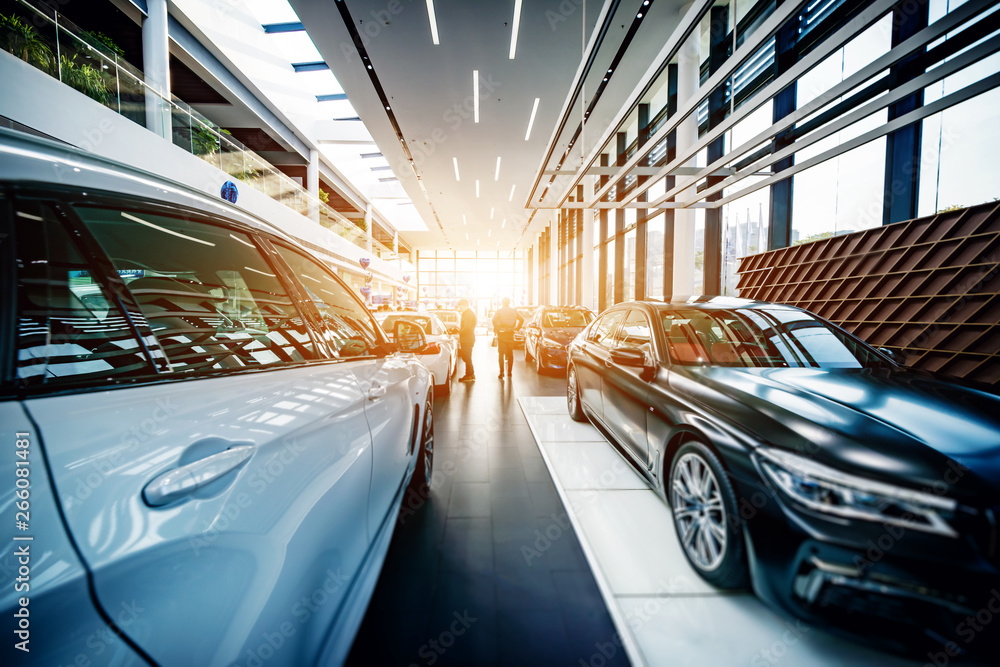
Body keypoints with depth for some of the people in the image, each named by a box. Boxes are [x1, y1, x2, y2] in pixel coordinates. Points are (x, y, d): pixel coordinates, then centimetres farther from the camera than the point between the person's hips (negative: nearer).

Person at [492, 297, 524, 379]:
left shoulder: (499, 311, -5)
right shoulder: (514, 311, 5)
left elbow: (494, 320, -19)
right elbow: (521, 320, 1)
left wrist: (495, 329, -7)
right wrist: (516, 328, 9)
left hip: (501, 335, -3)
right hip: (510, 335, 3)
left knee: (501, 354, 2)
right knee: (510, 354, 13)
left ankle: (501, 372, -3)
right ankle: (509, 372, 18)